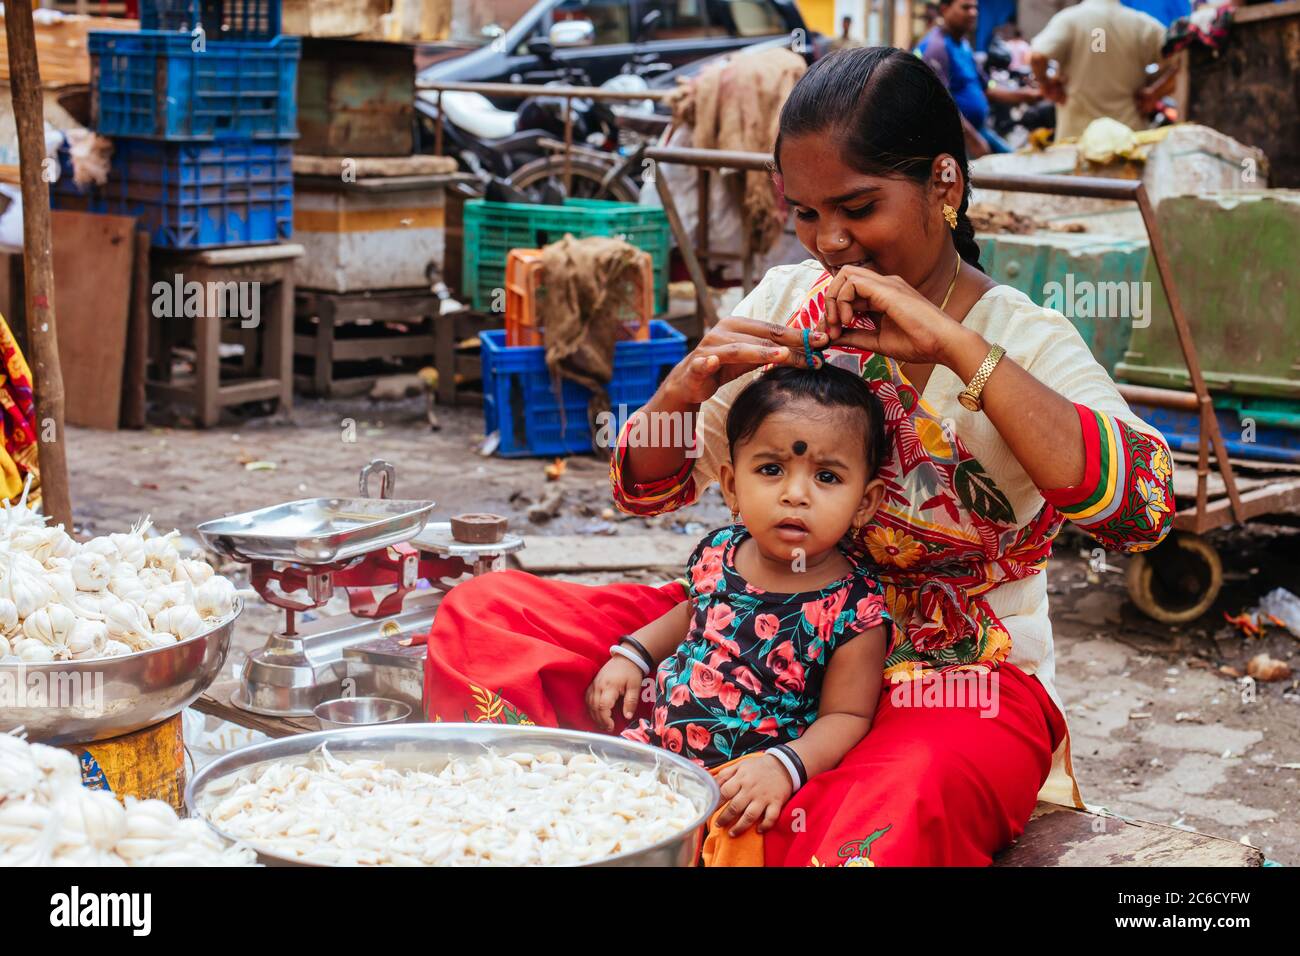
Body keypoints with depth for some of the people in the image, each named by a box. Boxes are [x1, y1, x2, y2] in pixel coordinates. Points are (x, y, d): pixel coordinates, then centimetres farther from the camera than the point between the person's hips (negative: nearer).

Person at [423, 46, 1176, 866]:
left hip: (954, 677, -4)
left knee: (905, 800, -42)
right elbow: (648, 489, 11)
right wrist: (683, 390, -13)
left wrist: (955, 346, -29)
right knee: (483, 615, -10)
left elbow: (1140, 506, -28)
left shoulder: (1027, 342, -8)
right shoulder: (785, 303, 5)